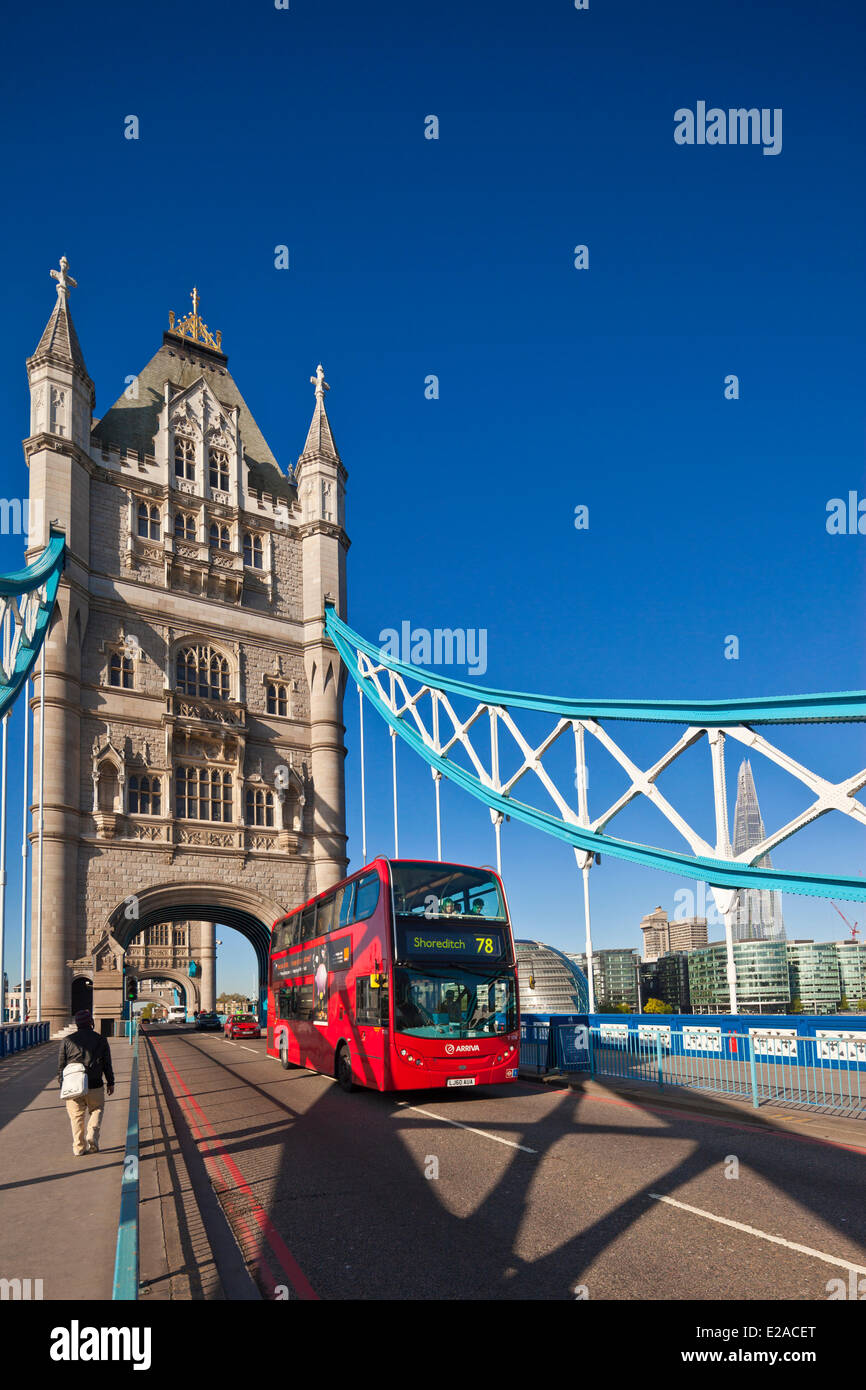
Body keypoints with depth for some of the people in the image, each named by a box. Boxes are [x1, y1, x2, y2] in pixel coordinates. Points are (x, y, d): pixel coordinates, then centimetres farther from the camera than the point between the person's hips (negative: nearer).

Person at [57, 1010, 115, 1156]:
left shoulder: (68, 1040, 1)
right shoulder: (101, 1040, 2)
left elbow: (61, 1065, 4)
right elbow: (107, 1065, 5)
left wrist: (62, 1084, 13)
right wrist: (111, 1083, 14)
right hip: (95, 1086, 0)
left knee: (77, 1117, 10)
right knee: (96, 1111, 18)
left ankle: (79, 1148, 11)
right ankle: (92, 1136, -2)